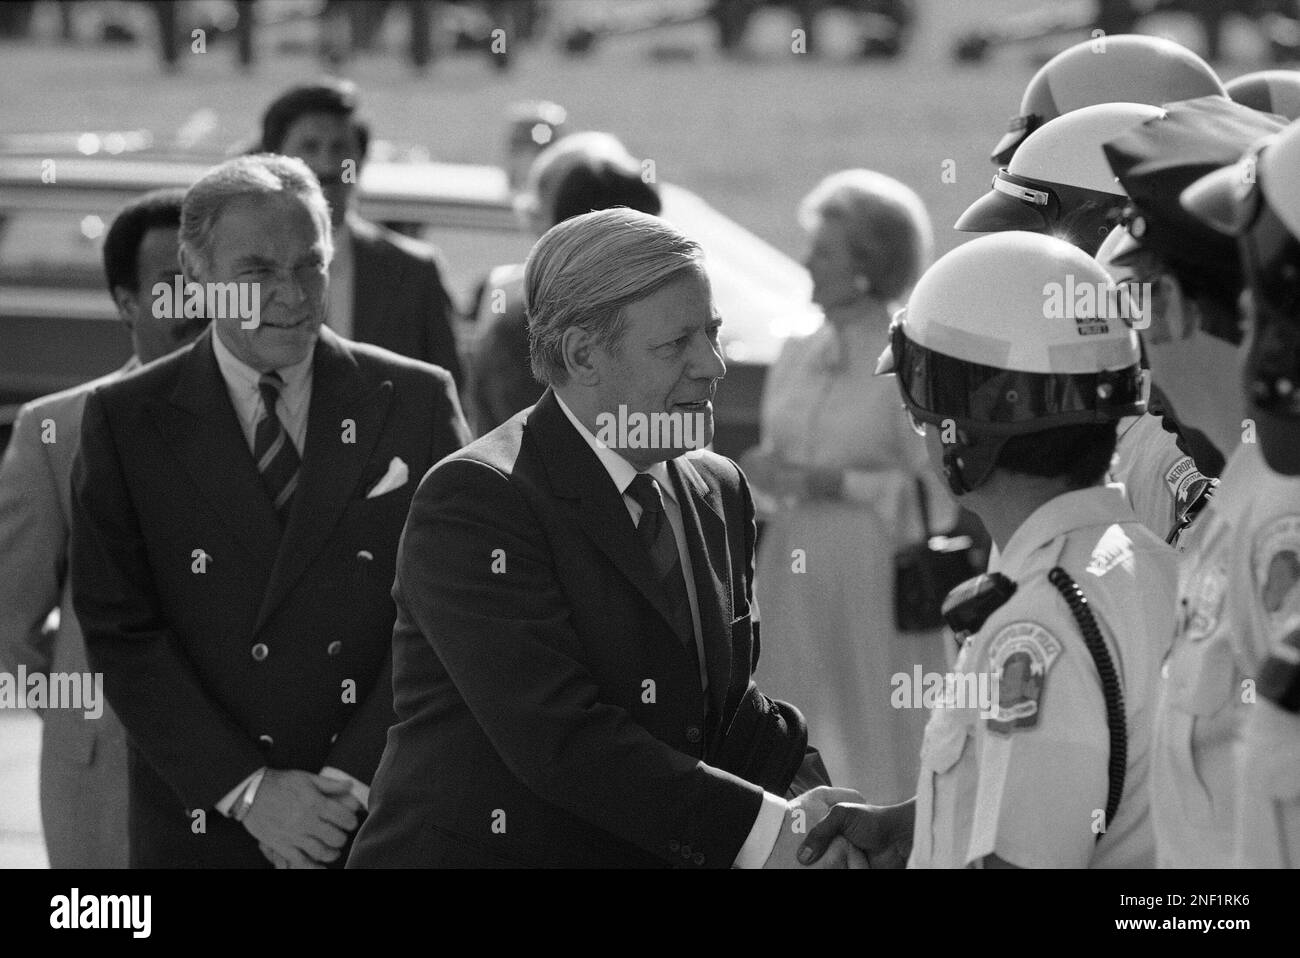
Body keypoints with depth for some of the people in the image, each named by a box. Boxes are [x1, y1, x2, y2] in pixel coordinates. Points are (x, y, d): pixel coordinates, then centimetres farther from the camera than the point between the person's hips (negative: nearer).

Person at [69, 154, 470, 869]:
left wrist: (354, 780, -12)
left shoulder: (418, 402, 2)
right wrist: (246, 788, -13)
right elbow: (120, 630, -4)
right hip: (200, 828, 0)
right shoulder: (126, 421, 1)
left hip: (385, 818, 1)